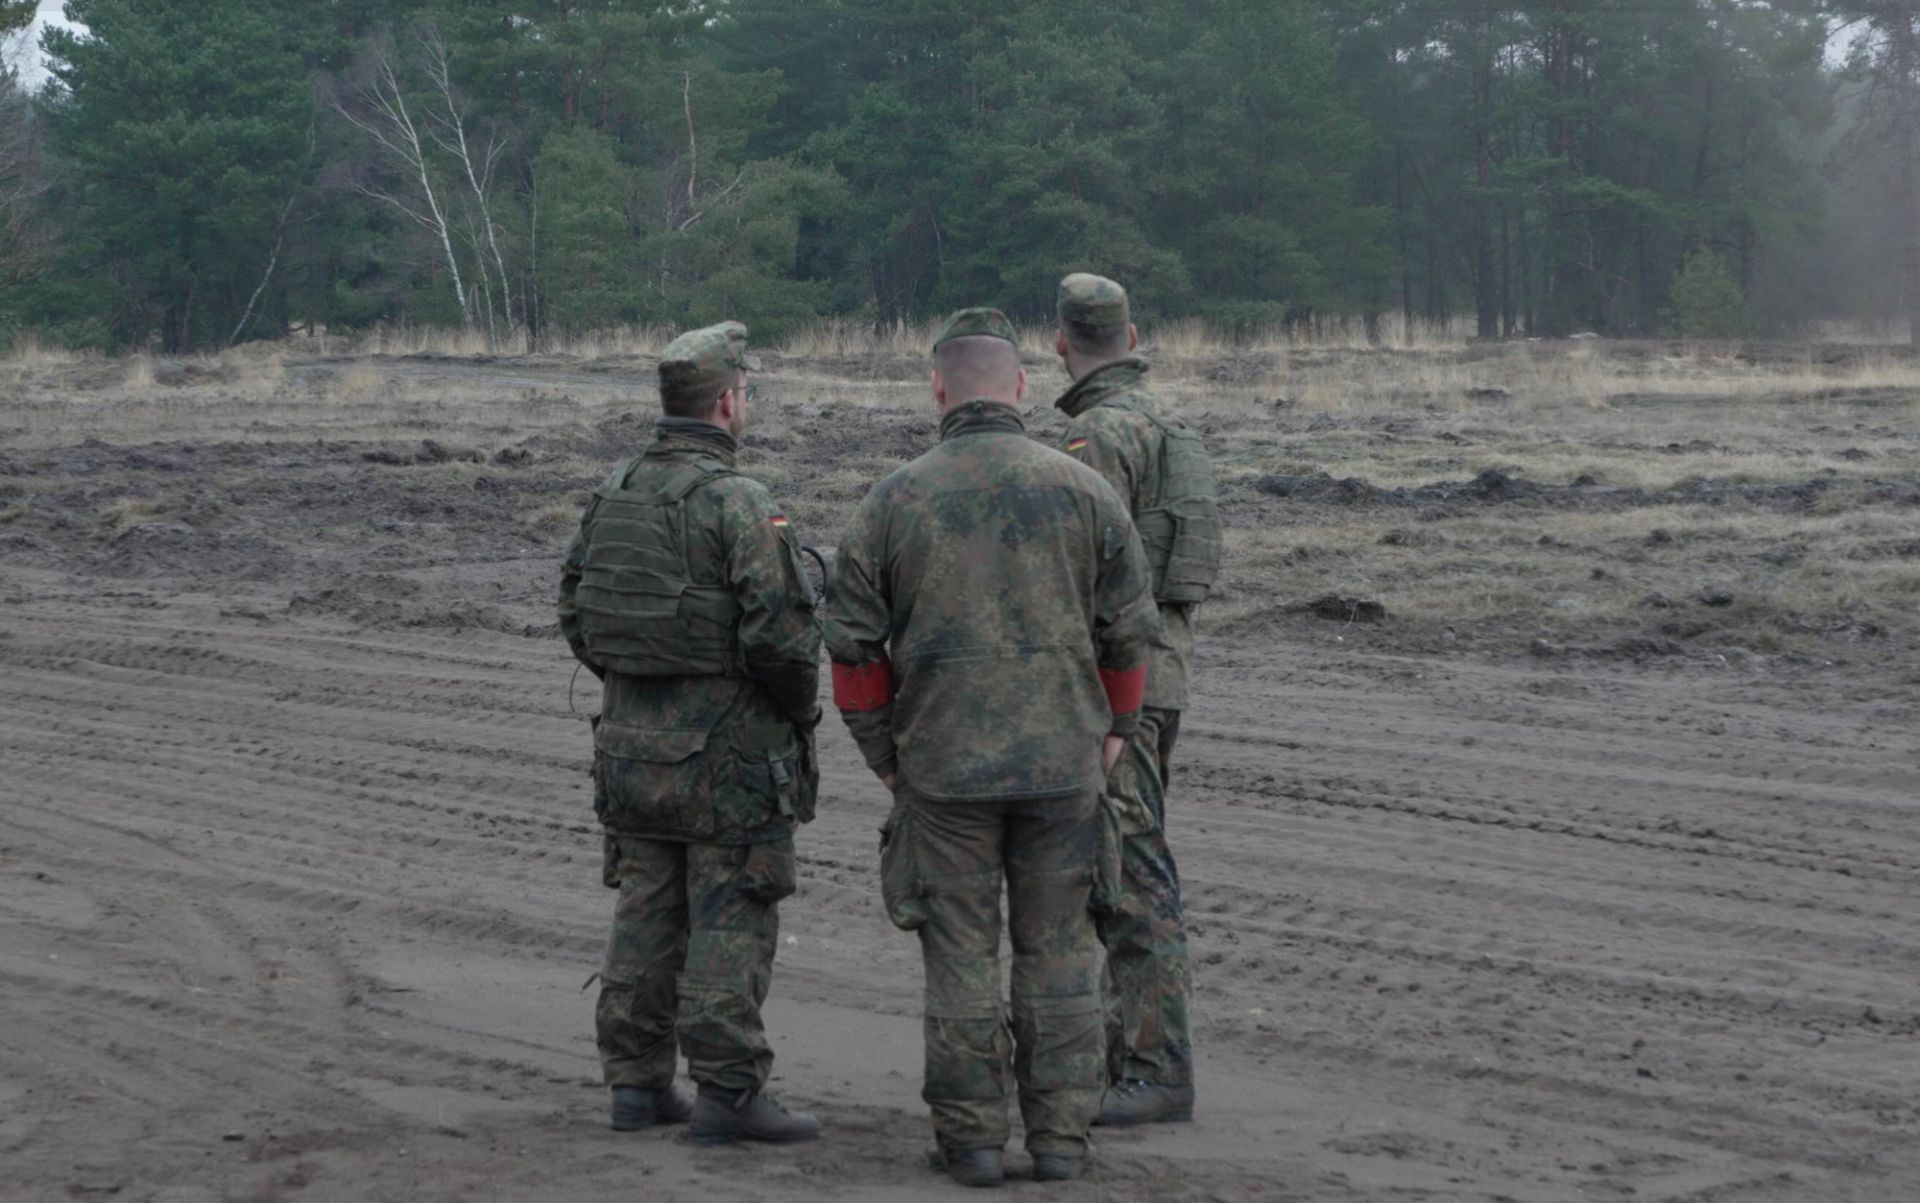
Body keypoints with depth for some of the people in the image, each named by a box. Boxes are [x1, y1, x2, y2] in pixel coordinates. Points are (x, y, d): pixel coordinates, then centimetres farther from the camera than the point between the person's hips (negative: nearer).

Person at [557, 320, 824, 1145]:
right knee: (731, 922, -1)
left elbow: (577, 616, 12)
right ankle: (728, 1092, 0)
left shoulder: (613, 494, 6)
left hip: (631, 740, 7)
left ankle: (637, 1081, 17)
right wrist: (802, 707, -3)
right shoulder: (739, 503, -16)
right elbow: (781, 631, -20)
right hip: (730, 754, -7)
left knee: (646, 914, 13)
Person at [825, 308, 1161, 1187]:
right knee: (1057, 947, 9)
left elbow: (852, 642, -1)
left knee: (960, 951, 6)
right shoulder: (1081, 490, -2)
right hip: (1063, 760, 1)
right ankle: (1060, 1135, 10)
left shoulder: (895, 501, -3)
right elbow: (1128, 628, 2)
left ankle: (972, 1139, 8)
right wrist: (1113, 727, 16)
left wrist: (881, 750, 10)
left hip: (943, 763, -1)